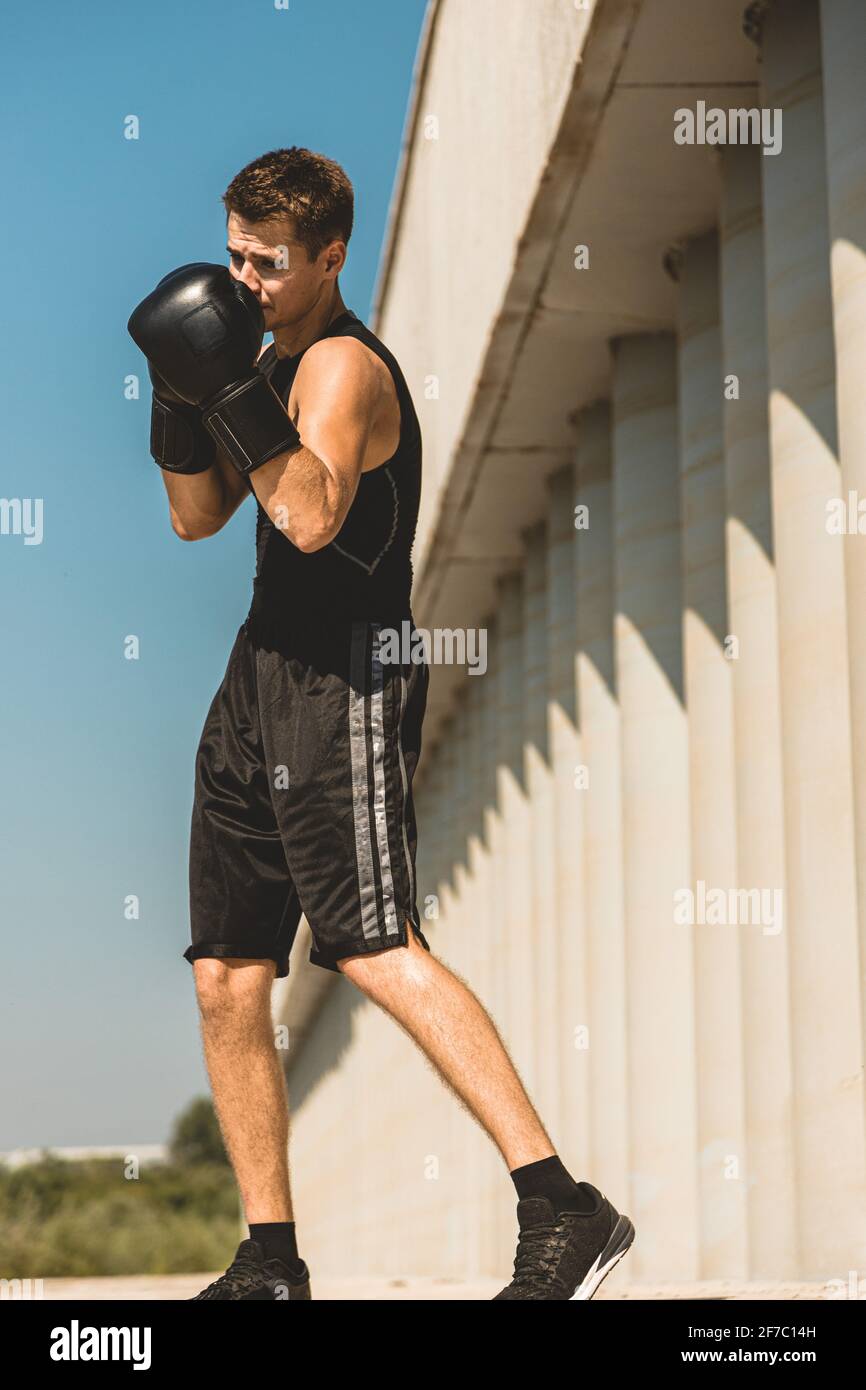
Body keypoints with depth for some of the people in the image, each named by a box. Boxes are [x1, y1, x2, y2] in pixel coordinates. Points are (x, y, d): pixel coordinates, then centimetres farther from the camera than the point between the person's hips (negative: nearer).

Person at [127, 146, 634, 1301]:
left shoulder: (343, 364, -10)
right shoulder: (278, 360, 19)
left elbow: (314, 517, -26)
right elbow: (198, 517, 17)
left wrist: (233, 390, -24)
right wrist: (183, 399, 3)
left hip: (343, 685, -9)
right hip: (261, 683, 9)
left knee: (379, 951, -21)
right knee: (226, 980, 6)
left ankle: (563, 1210, -23)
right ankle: (270, 1264, 12)